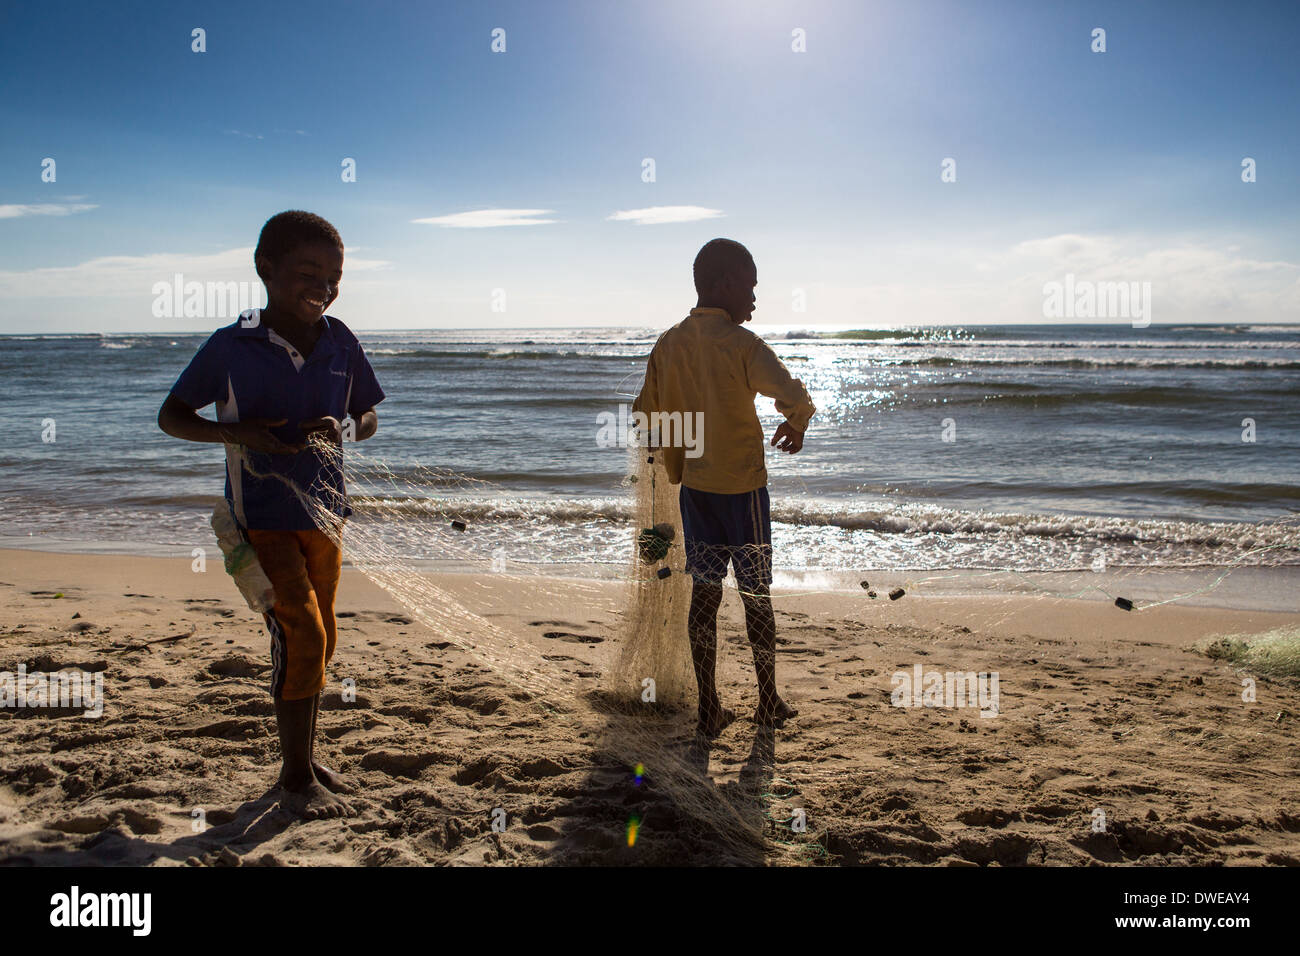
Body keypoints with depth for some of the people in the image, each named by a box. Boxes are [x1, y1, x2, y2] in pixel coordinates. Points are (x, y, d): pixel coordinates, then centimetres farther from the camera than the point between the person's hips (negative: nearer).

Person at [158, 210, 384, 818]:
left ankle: (304, 758, 32)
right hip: (263, 515, -5)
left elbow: (368, 415, 10)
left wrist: (345, 429, -14)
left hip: (323, 513, 5)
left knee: (317, 642, 14)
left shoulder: (340, 343, -1)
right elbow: (171, 415, -2)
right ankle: (296, 780, 5)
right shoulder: (230, 348, -11)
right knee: (301, 637, -11)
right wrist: (234, 432, -20)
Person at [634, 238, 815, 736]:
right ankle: (768, 703, 24)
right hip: (742, 486, -5)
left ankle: (709, 709, 15)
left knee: (704, 593, 11)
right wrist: (796, 425, -5)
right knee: (756, 595, 9)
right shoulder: (741, 343, -15)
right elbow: (793, 395, -27)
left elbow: (646, 412, 7)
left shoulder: (667, 344, 2)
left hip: (694, 485, 5)